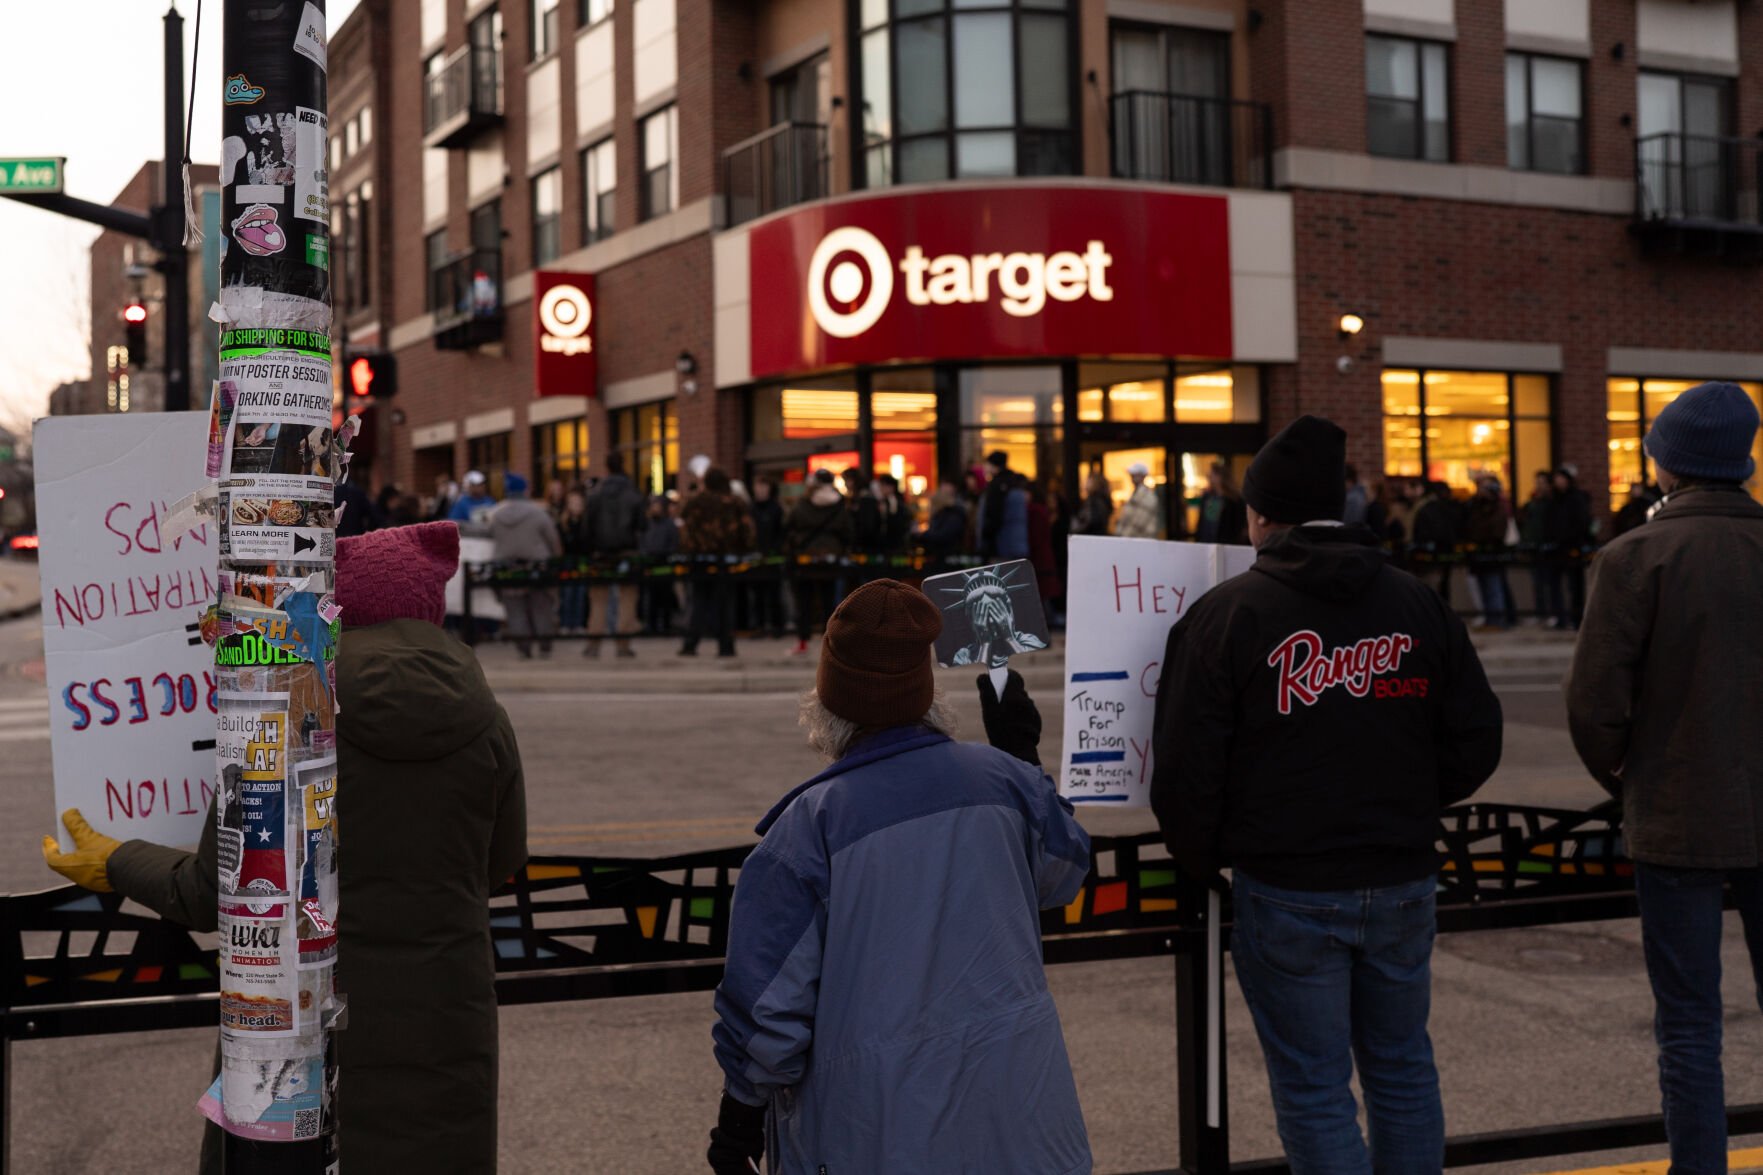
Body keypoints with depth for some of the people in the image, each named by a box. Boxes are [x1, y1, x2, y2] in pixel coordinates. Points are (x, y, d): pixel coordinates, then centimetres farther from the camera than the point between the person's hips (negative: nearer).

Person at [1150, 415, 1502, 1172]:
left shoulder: (1225, 614, -9)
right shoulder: (1418, 605, 4)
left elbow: (1186, 770, -10)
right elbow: (1475, 741, 6)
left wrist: (1202, 868, 6)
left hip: (1287, 890, -4)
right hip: (1403, 879, 5)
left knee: (1314, 1089, 5)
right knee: (1402, 1068, 19)